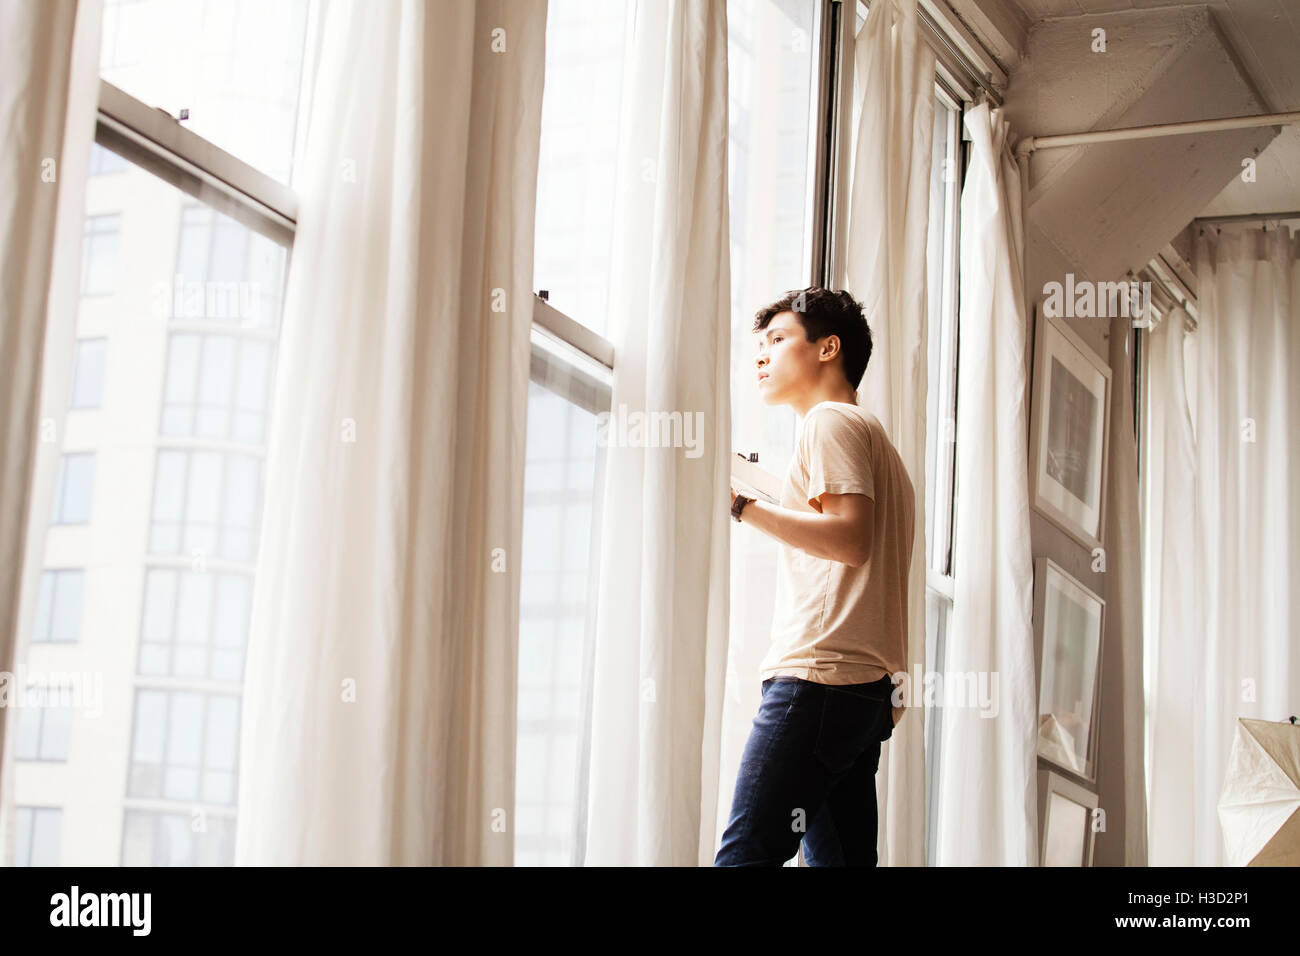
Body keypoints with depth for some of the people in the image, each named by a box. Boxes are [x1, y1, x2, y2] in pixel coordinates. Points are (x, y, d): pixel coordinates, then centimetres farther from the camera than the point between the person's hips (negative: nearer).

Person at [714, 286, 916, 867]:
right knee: (842, 857, 5)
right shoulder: (873, 438, 30)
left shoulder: (829, 421, 0)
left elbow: (851, 538, -16)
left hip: (819, 678, -10)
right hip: (870, 688, 10)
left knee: (744, 855, -17)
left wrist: (740, 505, -16)